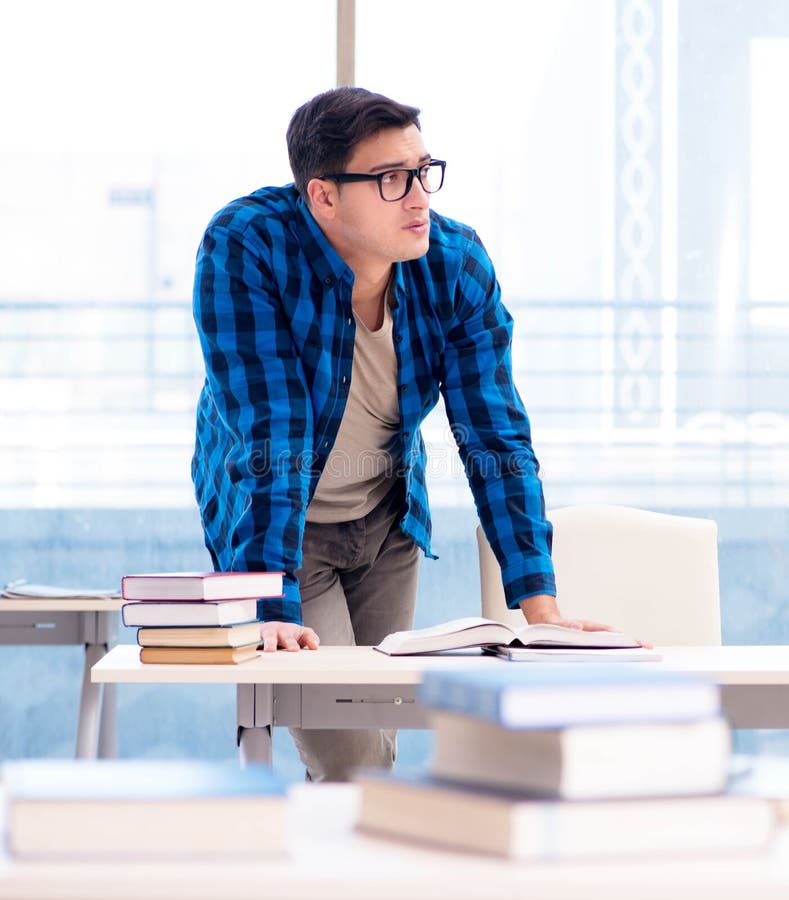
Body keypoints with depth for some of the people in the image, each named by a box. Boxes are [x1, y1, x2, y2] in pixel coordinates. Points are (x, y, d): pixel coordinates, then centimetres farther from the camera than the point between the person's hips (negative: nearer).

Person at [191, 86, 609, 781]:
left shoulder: (458, 263, -17)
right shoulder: (243, 248, -29)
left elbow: (496, 438, -15)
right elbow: (268, 437, -33)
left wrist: (541, 606, -22)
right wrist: (273, 613, -39)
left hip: (387, 517, 4)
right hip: (268, 518, -4)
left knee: (373, 745, 7)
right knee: (350, 763, -14)